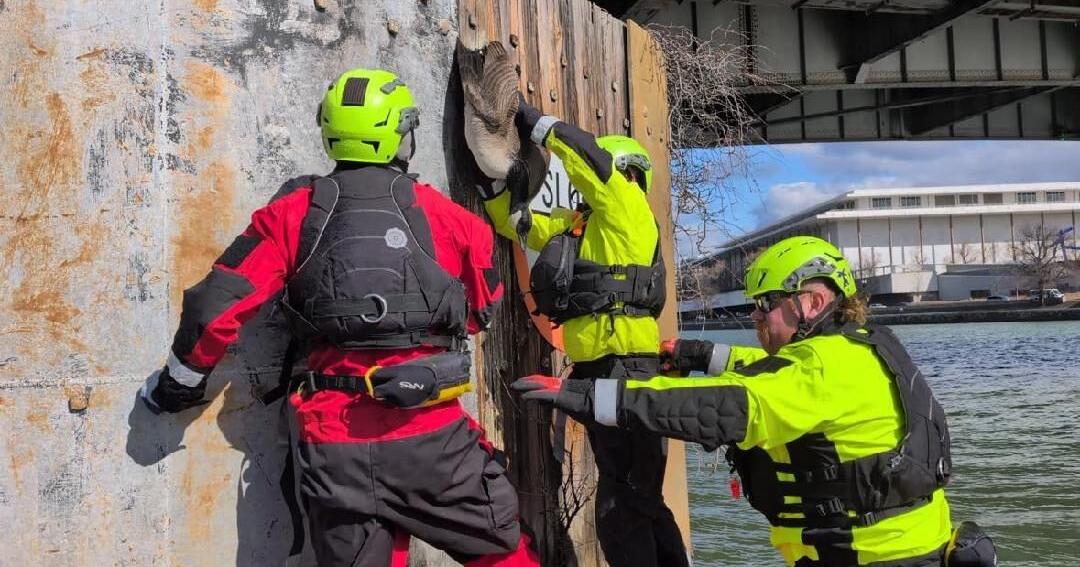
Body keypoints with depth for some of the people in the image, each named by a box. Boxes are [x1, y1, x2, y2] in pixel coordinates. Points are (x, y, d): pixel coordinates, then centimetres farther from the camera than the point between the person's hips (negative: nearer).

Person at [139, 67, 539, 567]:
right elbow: (483, 310, 17)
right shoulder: (444, 214, 3)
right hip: (433, 436, -1)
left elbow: (219, 307, 0)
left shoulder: (294, 212, 3)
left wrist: (179, 383, 17)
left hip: (336, 446, 1)